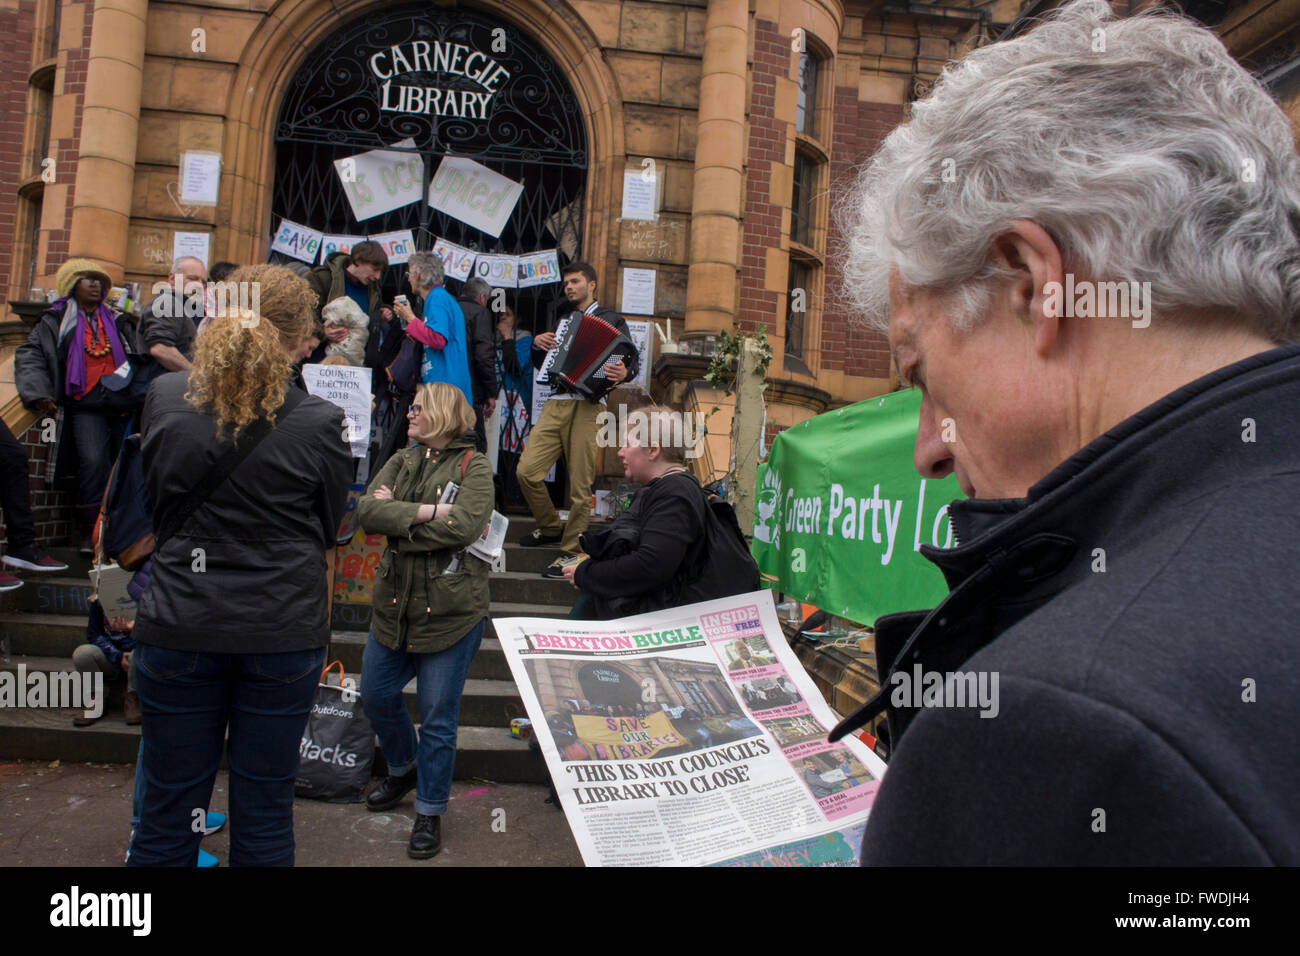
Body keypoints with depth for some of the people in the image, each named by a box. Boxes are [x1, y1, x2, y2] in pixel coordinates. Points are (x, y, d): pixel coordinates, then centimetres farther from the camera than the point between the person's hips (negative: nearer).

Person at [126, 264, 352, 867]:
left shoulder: (163, 398, -5)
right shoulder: (320, 423, -13)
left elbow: (152, 501, 10)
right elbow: (328, 530, 1)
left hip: (180, 625, 2)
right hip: (284, 631, -2)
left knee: (168, 802, 17)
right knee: (265, 806, 13)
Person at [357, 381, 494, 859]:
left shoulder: (473, 465, -7)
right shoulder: (402, 460, 10)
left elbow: (465, 524, -23)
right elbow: (367, 510, -6)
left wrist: (396, 517, -15)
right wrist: (427, 511, -19)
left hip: (450, 610, -6)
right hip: (394, 603, 6)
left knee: (438, 717, 3)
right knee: (376, 696, 18)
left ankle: (430, 813, 22)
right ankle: (403, 770, 46)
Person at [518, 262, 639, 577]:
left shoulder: (611, 319, 10)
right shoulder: (562, 322, 27)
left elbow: (632, 358, 1)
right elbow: (540, 363, 32)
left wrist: (624, 373, -22)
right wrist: (537, 344, 10)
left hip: (586, 406, -5)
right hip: (556, 405, 5)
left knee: (580, 485, -4)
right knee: (527, 471, -6)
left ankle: (570, 553, 6)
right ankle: (551, 528, 16)